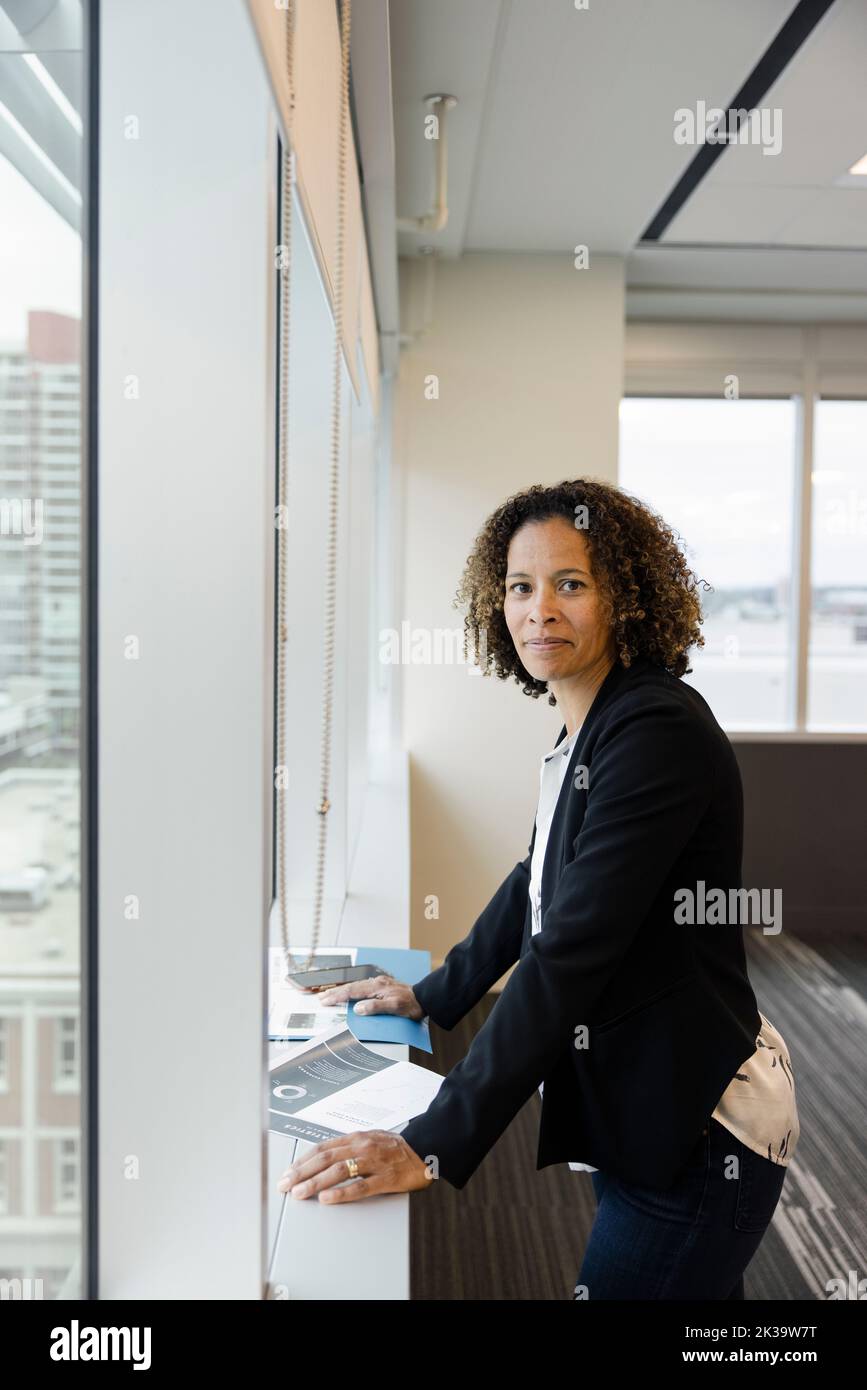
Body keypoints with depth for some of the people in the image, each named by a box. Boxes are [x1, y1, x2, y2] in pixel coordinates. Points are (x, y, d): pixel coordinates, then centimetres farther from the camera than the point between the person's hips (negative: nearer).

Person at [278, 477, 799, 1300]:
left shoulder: (659, 731, -23)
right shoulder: (587, 733, 7)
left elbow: (571, 953, -28)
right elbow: (537, 885, 19)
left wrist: (434, 1147, -28)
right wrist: (434, 995, 21)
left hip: (696, 1134, -9)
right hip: (643, 1113, 9)